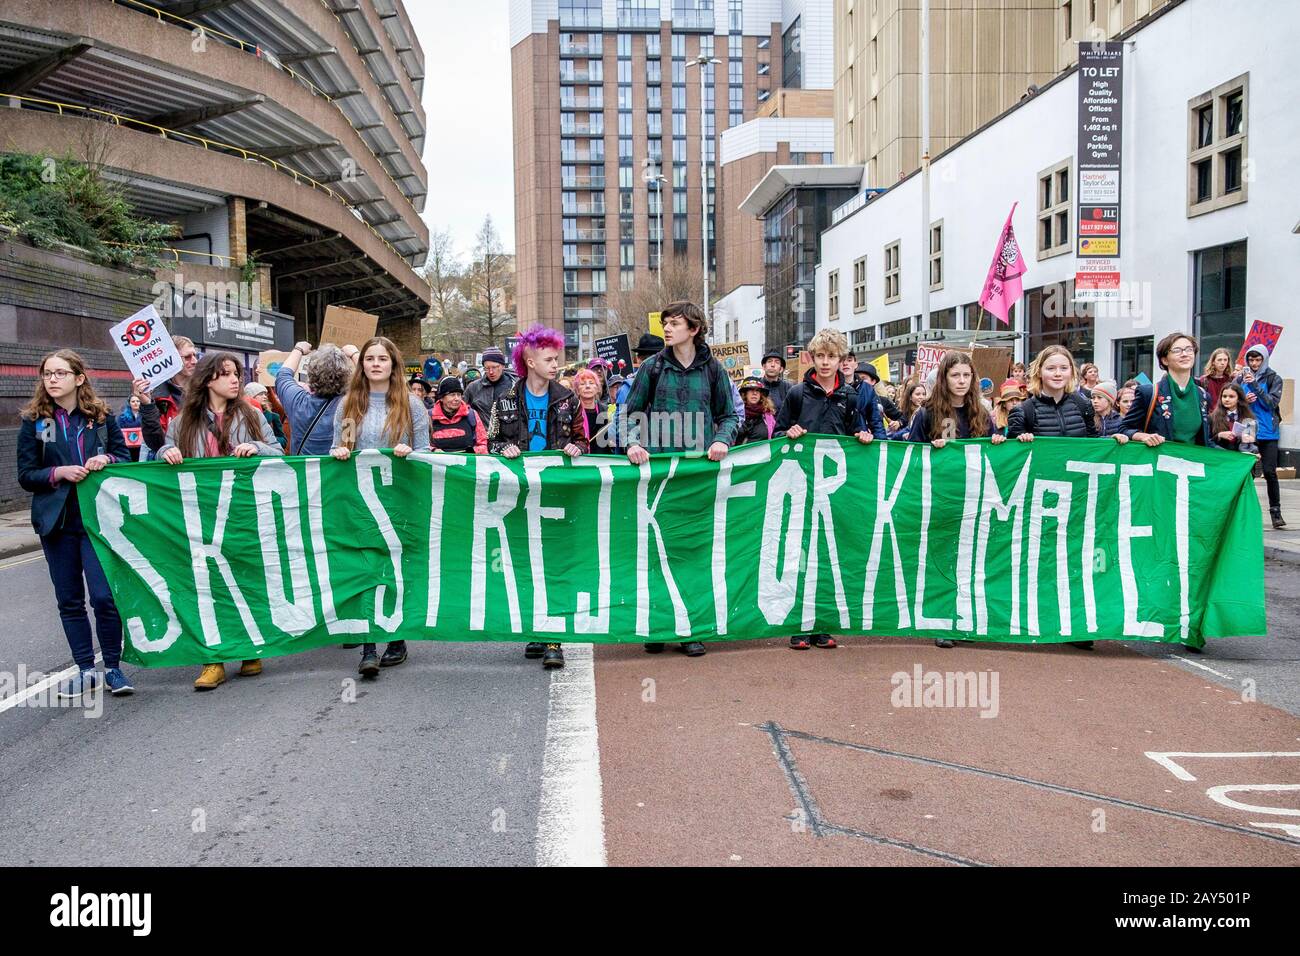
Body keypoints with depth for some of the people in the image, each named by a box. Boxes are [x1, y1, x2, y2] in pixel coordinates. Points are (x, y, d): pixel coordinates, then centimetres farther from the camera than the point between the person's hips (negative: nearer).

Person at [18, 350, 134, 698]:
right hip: (57, 521, 2)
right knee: (69, 600, 9)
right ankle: (85, 669, 20)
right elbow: (26, 475, 1)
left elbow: (125, 456, 8)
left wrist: (106, 459, -13)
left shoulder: (101, 415, 3)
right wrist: (59, 472, -16)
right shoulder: (34, 421, 3)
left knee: (104, 596, -7)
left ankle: (113, 667, 8)